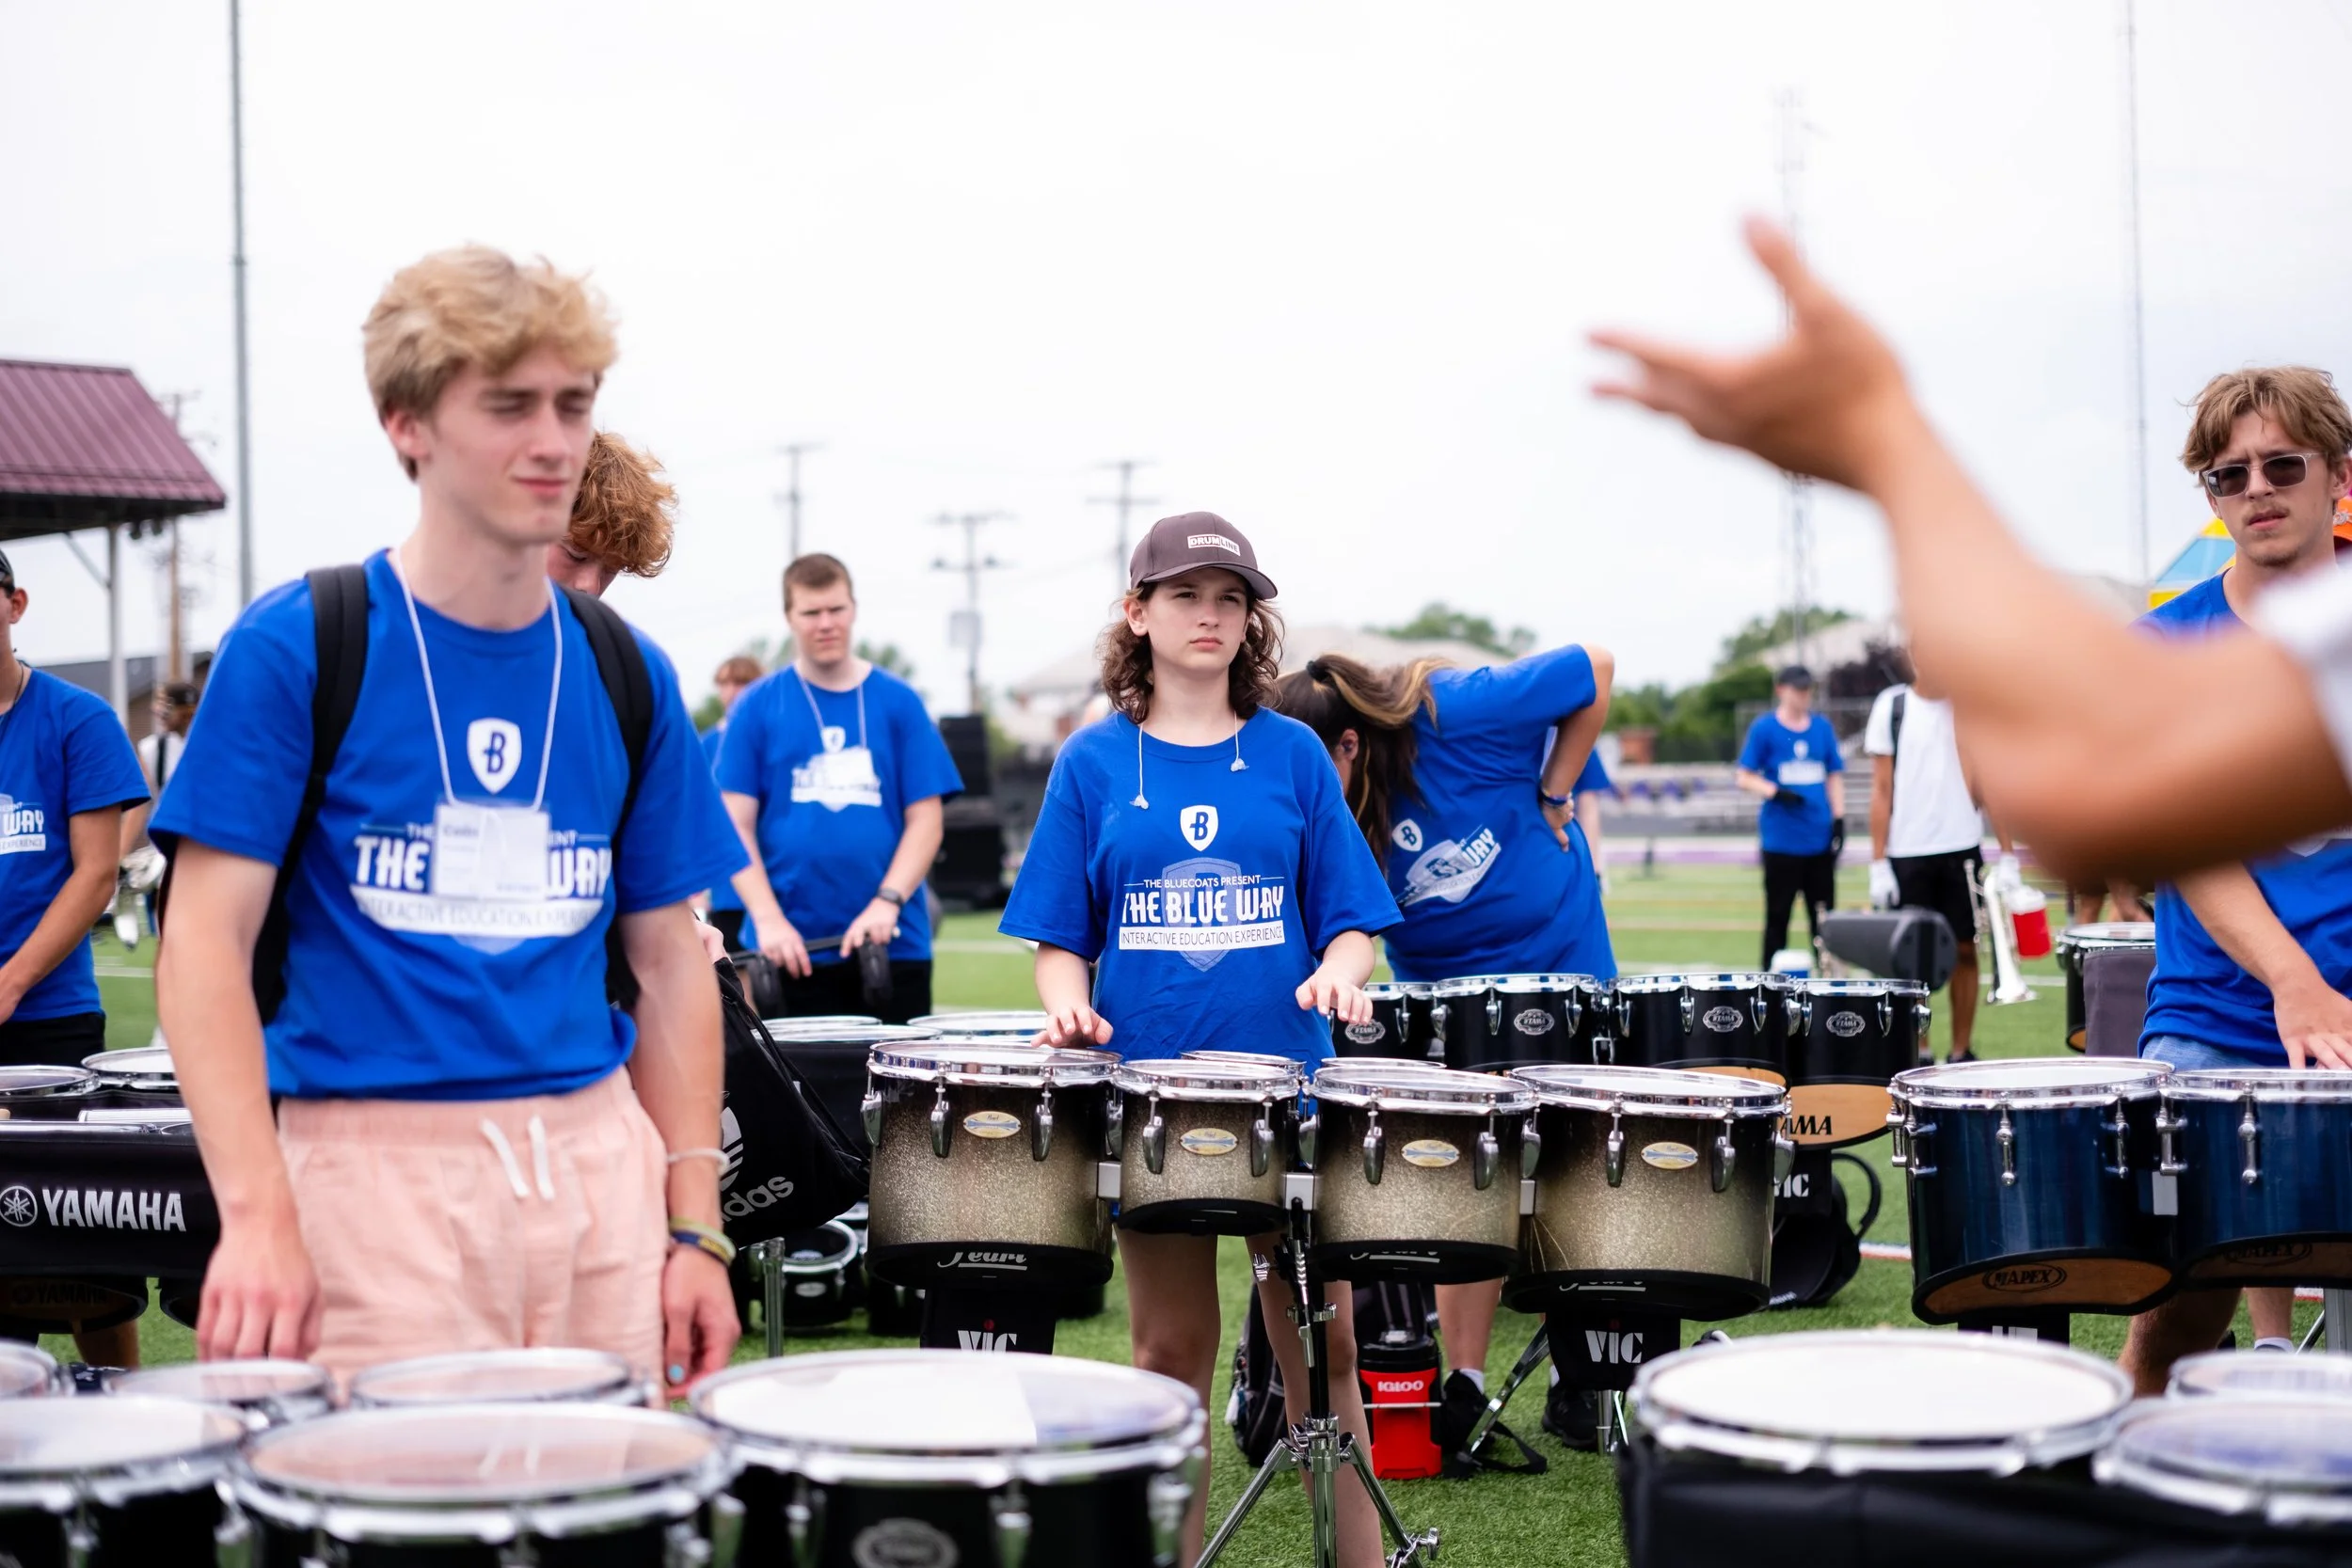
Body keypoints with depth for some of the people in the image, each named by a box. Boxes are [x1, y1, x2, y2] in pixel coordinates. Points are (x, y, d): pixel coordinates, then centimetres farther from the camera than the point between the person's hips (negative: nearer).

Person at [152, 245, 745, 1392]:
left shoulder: (623, 674, 9)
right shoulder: (294, 648, -3)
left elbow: (668, 960, 13)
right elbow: (207, 941, -7)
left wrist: (695, 1228, 6)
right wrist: (258, 1212, -18)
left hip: (598, 1162, 4)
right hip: (379, 1166, -4)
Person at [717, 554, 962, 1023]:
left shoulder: (899, 702, 6)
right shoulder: (757, 707, 4)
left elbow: (925, 819, 2)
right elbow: (736, 824, 0)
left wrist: (887, 902, -13)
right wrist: (768, 919, -12)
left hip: (893, 947, 1)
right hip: (794, 951, -1)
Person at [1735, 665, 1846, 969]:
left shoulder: (1822, 727, 9)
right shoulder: (1764, 728, -1)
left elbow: (1834, 776, 14)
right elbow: (1744, 777, 0)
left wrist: (1839, 819, 5)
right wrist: (1775, 792, -16)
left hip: (1820, 838, 3)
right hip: (1781, 838, -3)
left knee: (1824, 914, 6)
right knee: (1778, 914, 3)